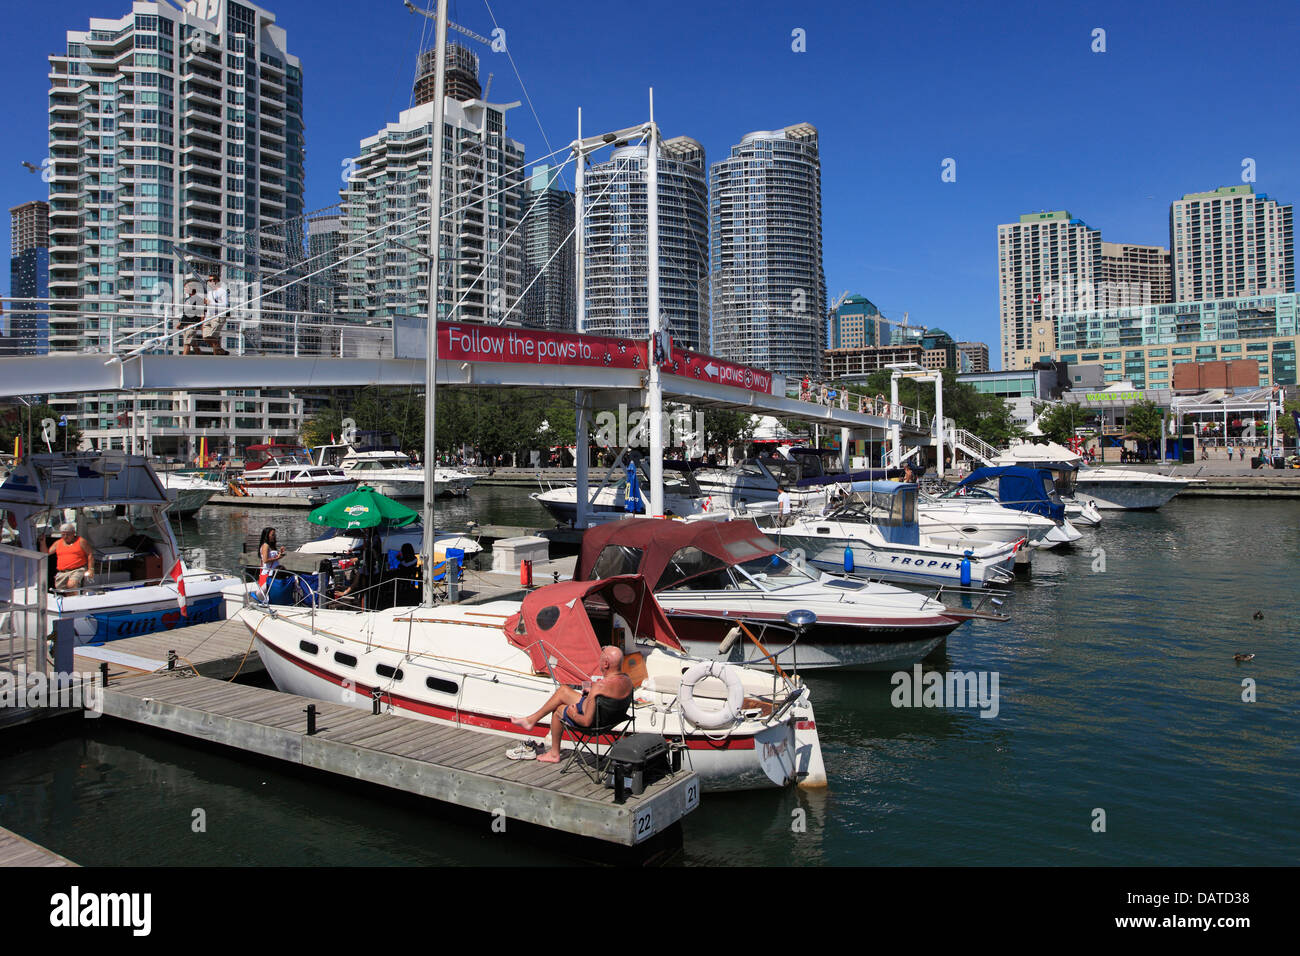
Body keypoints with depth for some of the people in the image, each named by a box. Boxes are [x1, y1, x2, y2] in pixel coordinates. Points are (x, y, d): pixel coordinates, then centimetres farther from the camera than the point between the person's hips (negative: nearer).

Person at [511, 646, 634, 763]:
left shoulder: (599, 686, -37)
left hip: (594, 723, -8)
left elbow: (587, 722, -30)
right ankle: (532, 719, 32)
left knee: (558, 710, 19)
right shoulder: (627, 680, -12)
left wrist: (574, 714, -11)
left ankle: (554, 753, 37)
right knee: (562, 690, 17)